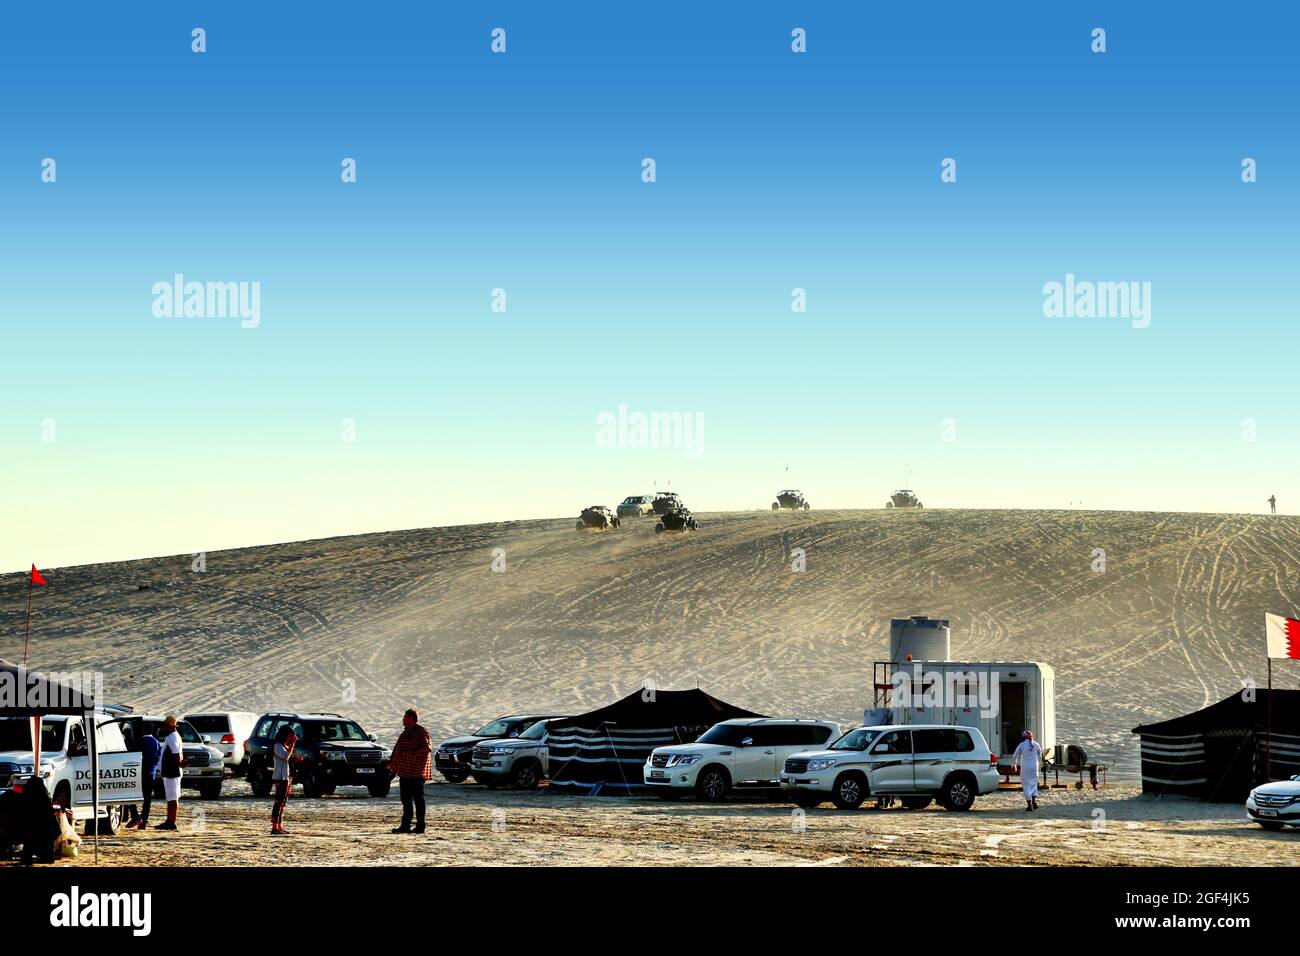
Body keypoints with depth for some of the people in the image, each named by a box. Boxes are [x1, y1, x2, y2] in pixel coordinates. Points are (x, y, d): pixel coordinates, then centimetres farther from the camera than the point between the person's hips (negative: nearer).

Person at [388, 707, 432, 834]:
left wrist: (412, 752, -24)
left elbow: (427, 748, -20)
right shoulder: (407, 732, 20)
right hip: (405, 771, 10)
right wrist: (392, 762, 19)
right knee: (406, 799, 11)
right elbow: (399, 749, 27)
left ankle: (420, 826, -6)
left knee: (418, 799, -7)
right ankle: (405, 826, 16)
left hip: (416, 771, -10)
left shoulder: (421, 731, -9)